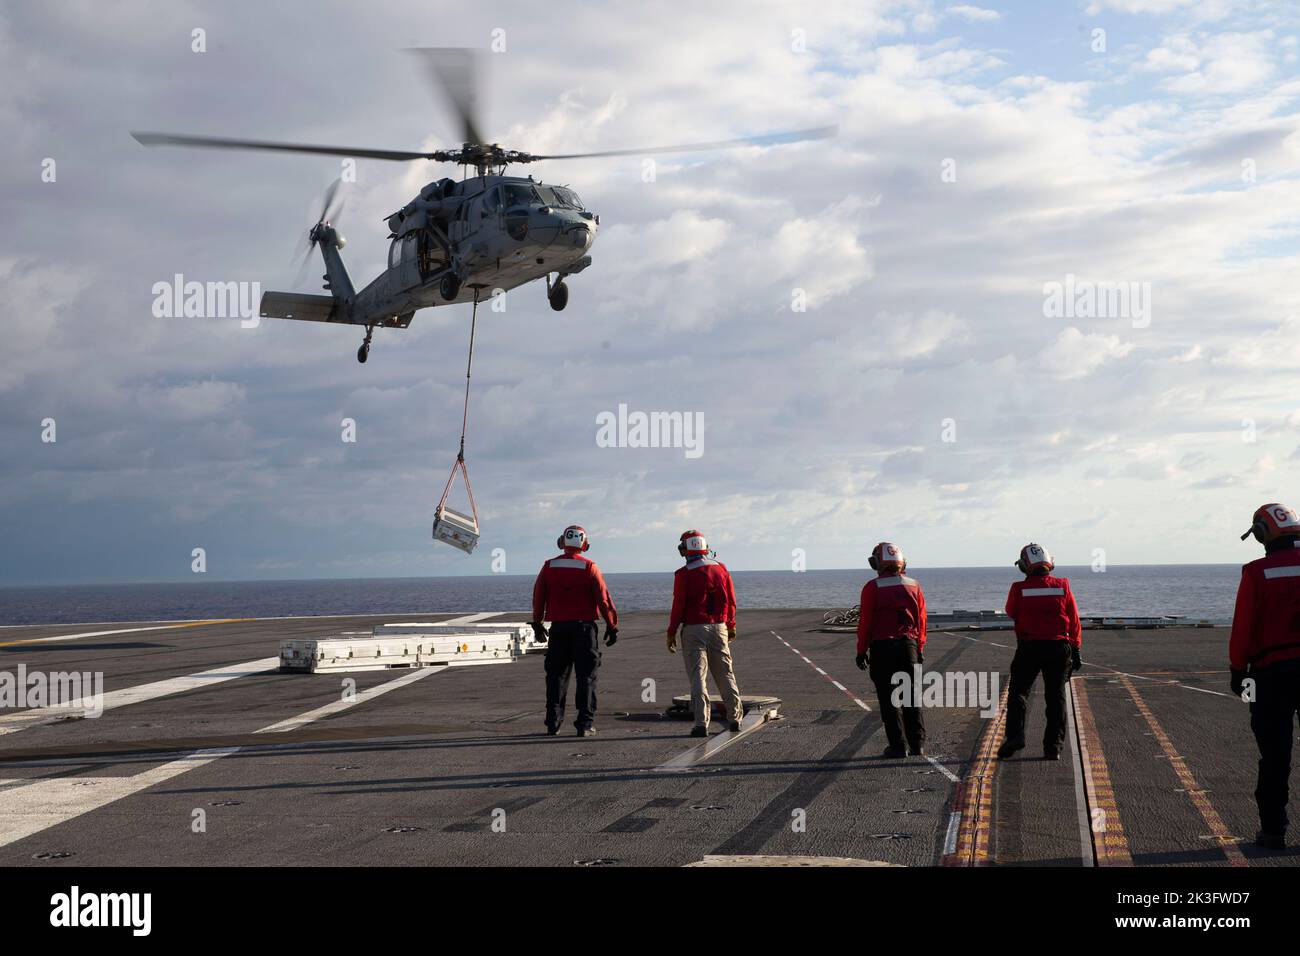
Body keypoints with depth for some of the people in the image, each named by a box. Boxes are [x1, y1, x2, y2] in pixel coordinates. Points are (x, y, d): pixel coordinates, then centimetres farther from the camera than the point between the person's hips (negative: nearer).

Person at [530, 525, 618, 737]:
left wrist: (537, 623, 21)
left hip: (558, 627, 3)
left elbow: (538, 598, 9)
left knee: (556, 675, 12)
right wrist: (612, 626, 2)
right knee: (586, 676, 3)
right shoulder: (589, 567, -7)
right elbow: (603, 599, -7)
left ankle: (553, 723, 12)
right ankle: (584, 724, -1)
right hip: (584, 627, -3)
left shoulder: (549, 567, 1)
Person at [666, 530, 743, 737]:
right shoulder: (721, 569, 4)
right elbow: (731, 601, 8)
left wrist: (671, 633, -2)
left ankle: (702, 723, -8)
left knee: (698, 677, -2)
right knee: (725, 675, 15)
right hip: (719, 628, 4)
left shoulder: (684, 574, -10)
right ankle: (734, 718, 21)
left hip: (694, 630, -4)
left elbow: (678, 606, -10)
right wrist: (731, 625, 20)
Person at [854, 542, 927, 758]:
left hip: (882, 648, -3)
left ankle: (897, 746, 1)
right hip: (908, 645, 4)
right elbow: (921, 620, 8)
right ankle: (917, 745, 11)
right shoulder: (914, 586, 4)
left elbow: (865, 622, -8)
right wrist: (920, 647, 18)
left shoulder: (872, 588, -8)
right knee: (911, 696, 11)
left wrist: (861, 651, 0)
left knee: (888, 699, 2)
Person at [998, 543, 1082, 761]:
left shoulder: (1019, 589, -6)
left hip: (1029, 647, -2)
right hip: (1059, 647, 2)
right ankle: (1053, 746, 5)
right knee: (1056, 696, 8)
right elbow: (1074, 622, 4)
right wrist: (1076, 651, 11)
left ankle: (1015, 734, -9)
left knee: (1018, 692, 9)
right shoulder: (1063, 587, 0)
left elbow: (1011, 613, 14)